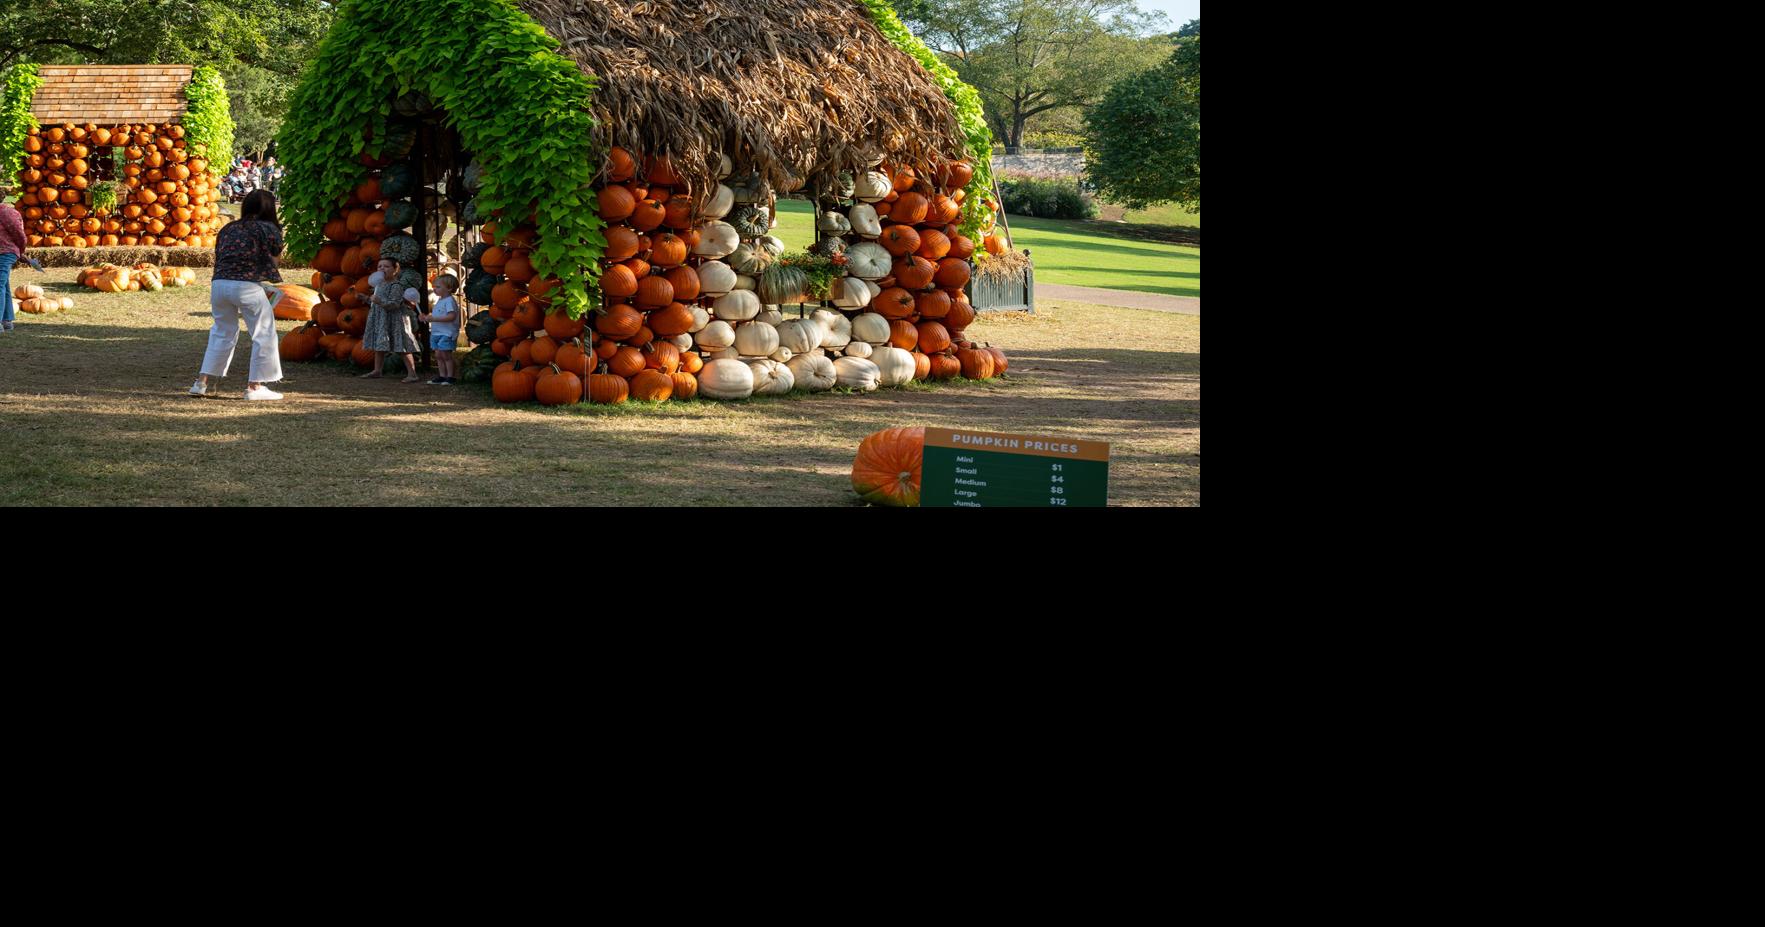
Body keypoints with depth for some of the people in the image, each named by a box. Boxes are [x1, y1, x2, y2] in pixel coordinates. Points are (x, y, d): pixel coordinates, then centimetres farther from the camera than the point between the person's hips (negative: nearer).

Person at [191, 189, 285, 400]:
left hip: (219, 285, 6)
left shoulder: (228, 229, 18)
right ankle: (256, 387, 6)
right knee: (264, 334, 8)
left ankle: (203, 382, 20)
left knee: (222, 333, 22)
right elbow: (273, 260, 7)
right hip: (247, 286, -6)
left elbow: (219, 259, 15)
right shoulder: (269, 229, 3)